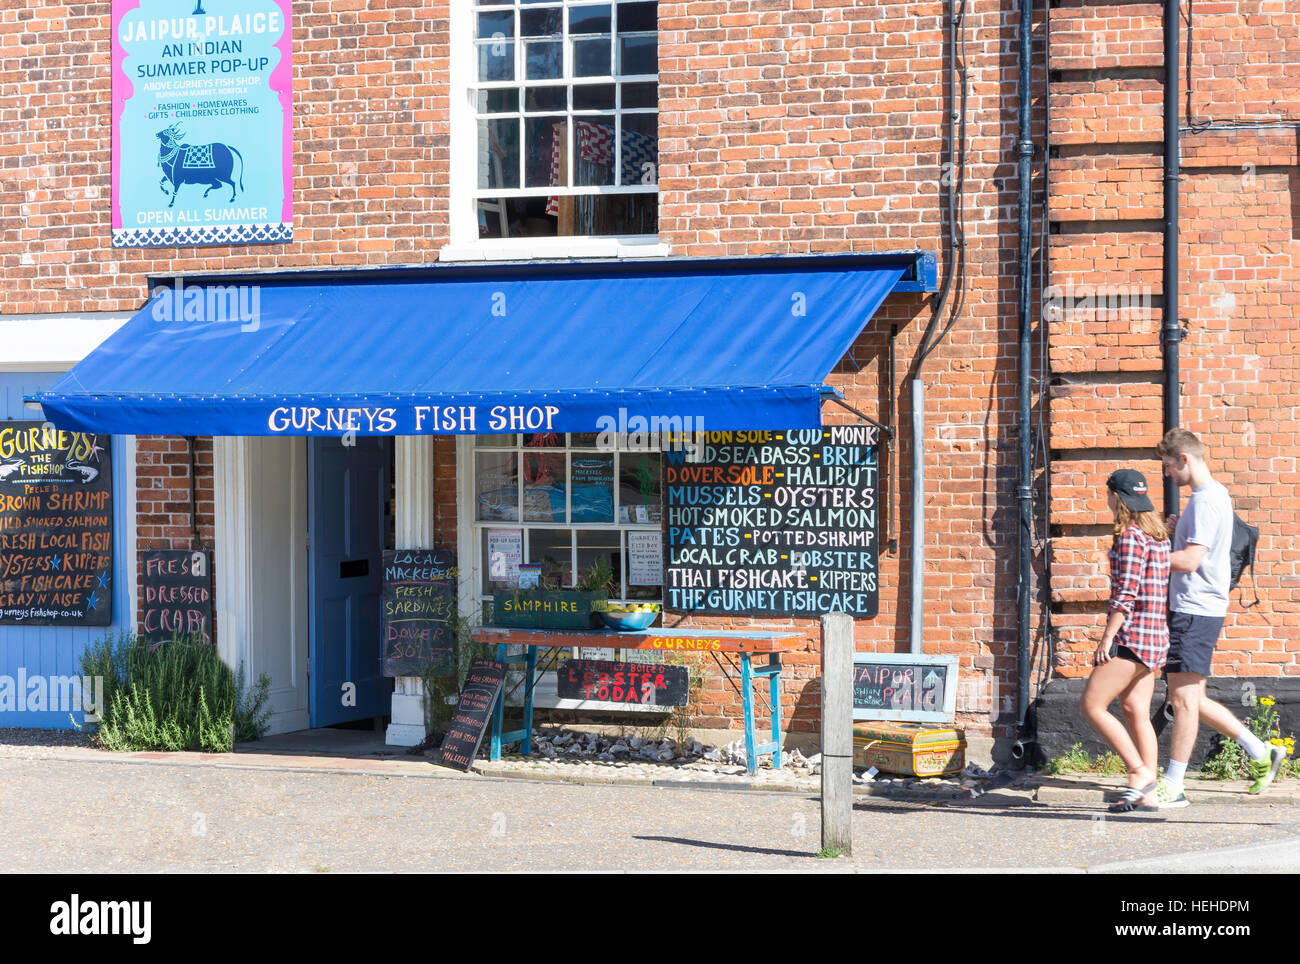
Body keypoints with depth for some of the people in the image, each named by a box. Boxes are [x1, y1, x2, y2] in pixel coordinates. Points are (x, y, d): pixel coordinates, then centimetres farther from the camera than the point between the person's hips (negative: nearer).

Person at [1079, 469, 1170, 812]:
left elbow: (1125, 594, -18)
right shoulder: (1158, 535, 15)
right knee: (1137, 713, 8)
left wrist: (1107, 639, -16)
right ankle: (1148, 794, 5)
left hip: (1132, 635, -10)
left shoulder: (1129, 536, -13)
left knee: (1091, 706, -7)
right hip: (1155, 636, 10)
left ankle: (1140, 772, -9)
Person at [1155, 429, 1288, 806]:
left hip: (1195, 611, -10)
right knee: (1189, 699, 13)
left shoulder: (1206, 499, -14)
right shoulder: (1215, 494, 18)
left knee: (1183, 697, -7)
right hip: (1191, 609, 10)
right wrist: (1180, 528, 12)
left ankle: (1172, 787, -5)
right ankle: (1261, 754, 19)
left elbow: (1189, 561, -21)